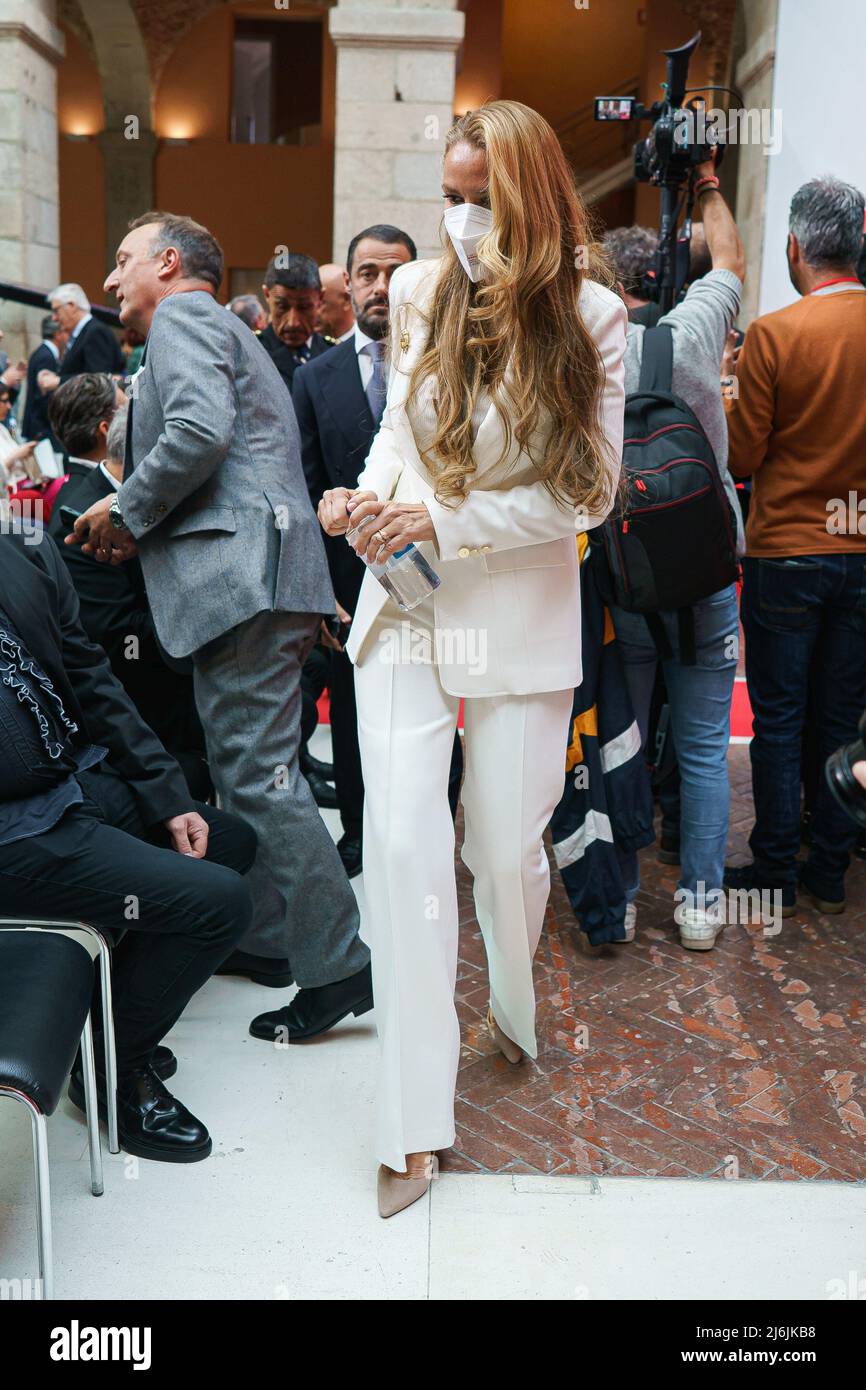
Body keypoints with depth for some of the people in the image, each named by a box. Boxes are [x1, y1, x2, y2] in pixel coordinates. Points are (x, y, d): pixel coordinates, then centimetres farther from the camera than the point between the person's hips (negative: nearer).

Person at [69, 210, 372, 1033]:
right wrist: (138, 528, 13)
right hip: (243, 576, 11)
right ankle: (269, 938, 23)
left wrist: (127, 512, -6)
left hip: (242, 574, -11)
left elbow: (199, 430, -19)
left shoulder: (183, 315, 1)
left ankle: (336, 967, -6)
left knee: (257, 774, -10)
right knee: (243, 768, 14)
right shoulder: (224, 334, 32)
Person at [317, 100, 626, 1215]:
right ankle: (415, 1123, 2)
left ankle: (521, 1026, 41)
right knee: (402, 845, -8)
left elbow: (588, 492, -6)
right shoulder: (416, 291, 2)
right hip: (404, 600, 2)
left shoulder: (593, 319, -5)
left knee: (505, 848, 7)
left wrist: (447, 523, -15)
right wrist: (367, 494, -7)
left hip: (521, 608, -1)